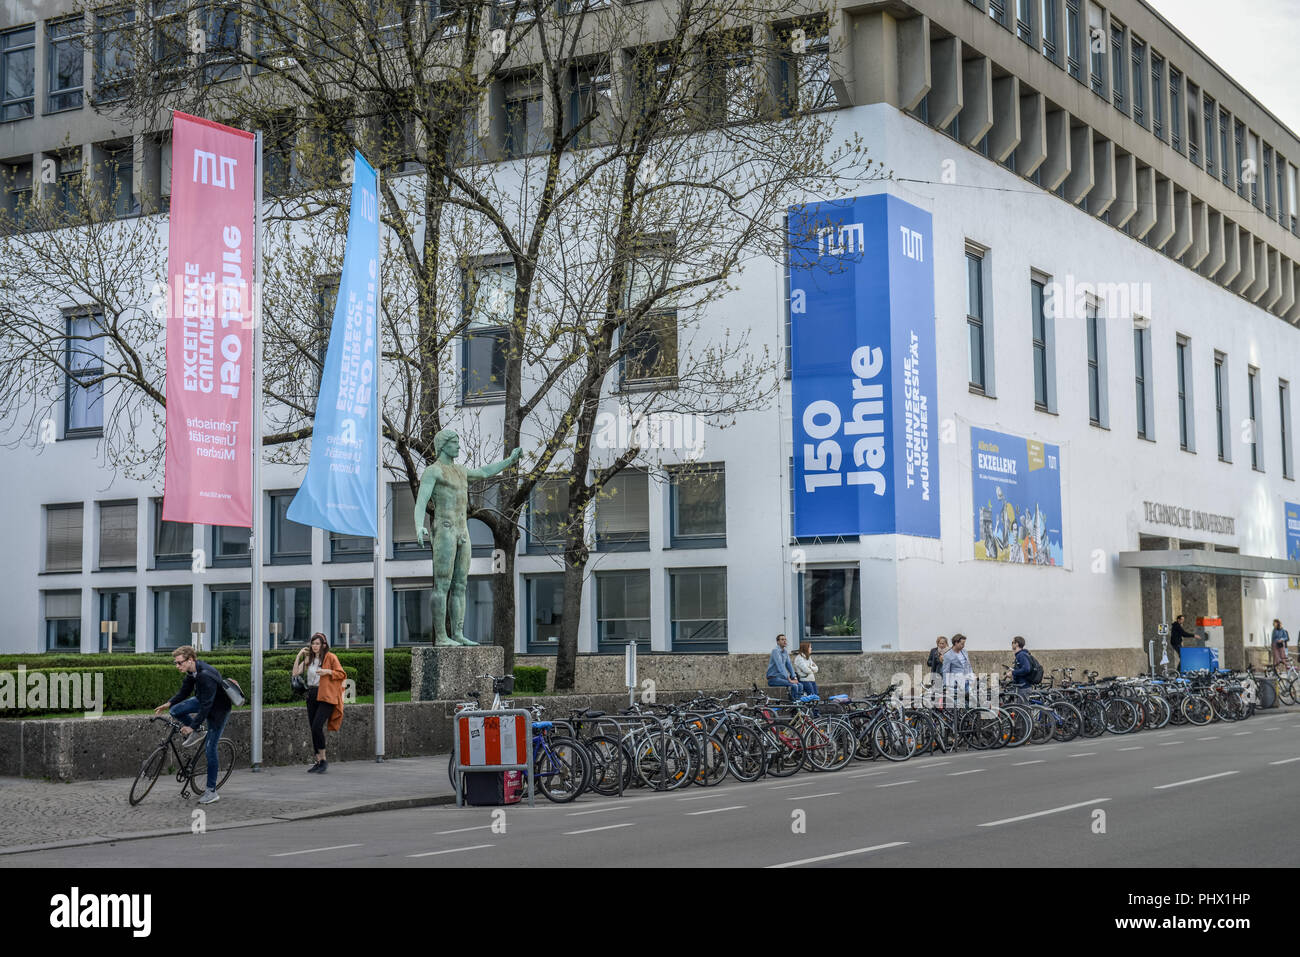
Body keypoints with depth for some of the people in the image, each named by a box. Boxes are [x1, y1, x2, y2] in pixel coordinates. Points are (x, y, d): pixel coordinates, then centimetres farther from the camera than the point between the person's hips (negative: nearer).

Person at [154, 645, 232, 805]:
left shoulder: (206, 675, -35)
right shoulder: (192, 672, -8)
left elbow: (206, 706, -33)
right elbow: (184, 692, 5)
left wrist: (193, 726, -32)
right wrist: (169, 703, -10)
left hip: (217, 709, -8)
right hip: (202, 700, 8)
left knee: (210, 749, -7)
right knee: (176, 711, -13)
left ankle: (211, 791, 0)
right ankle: (194, 735, 14)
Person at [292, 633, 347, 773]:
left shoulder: (330, 657, -4)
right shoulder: (309, 659, 13)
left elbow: (342, 674, -4)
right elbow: (296, 672, 6)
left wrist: (327, 672, -17)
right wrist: (299, 655, 1)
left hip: (326, 697, -7)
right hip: (312, 696, 7)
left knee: (317, 727, -18)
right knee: (313, 729, 8)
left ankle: (324, 760, -7)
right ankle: (318, 761, 15)